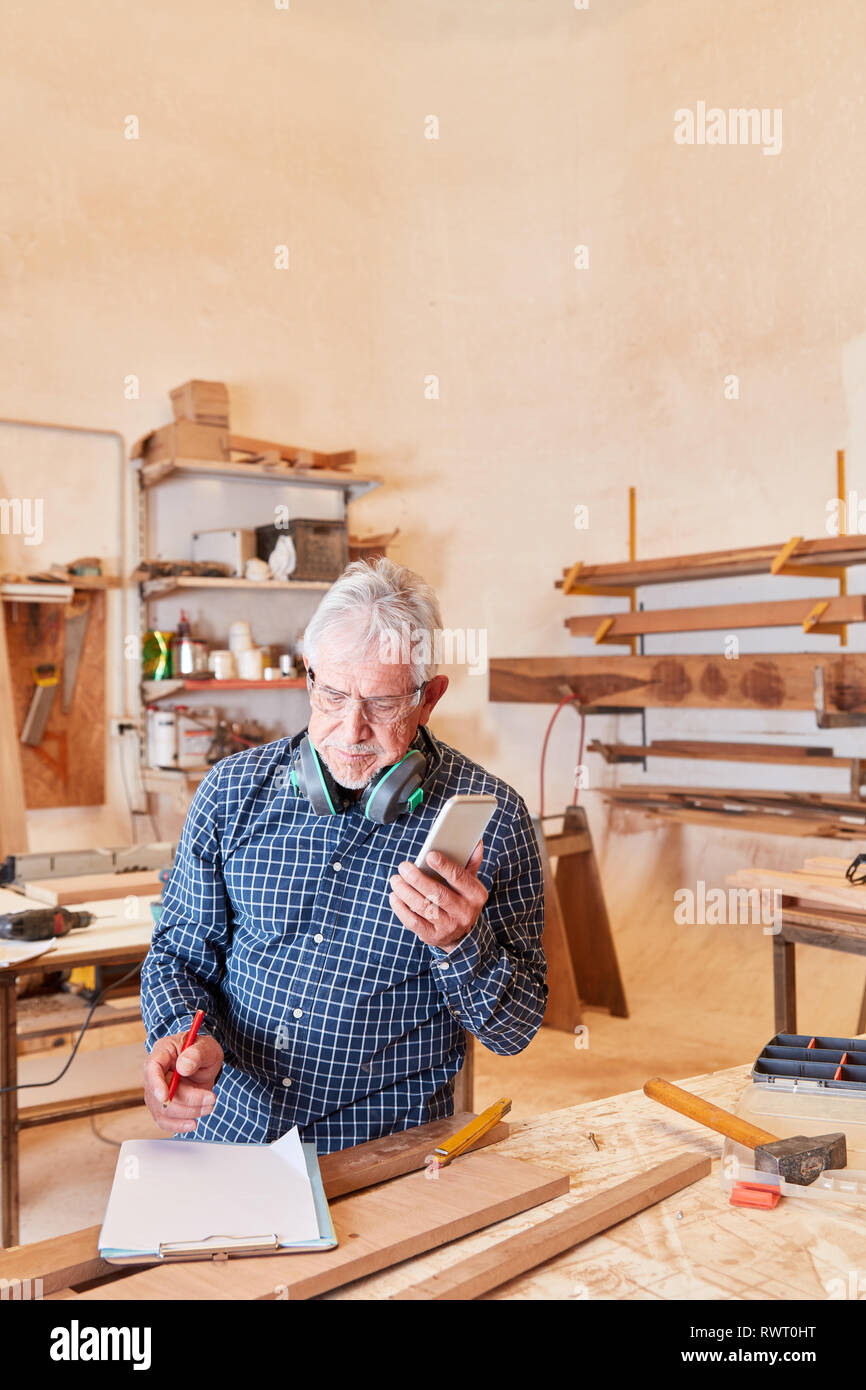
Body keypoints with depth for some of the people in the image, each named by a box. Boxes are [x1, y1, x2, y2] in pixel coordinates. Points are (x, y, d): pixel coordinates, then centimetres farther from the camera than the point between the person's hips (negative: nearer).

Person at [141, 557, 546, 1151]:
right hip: (225, 1130, 1)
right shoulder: (231, 791, -1)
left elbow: (515, 1032, -2)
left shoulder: (489, 814, -8)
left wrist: (461, 944, -22)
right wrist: (183, 1034, -14)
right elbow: (178, 953, 7)